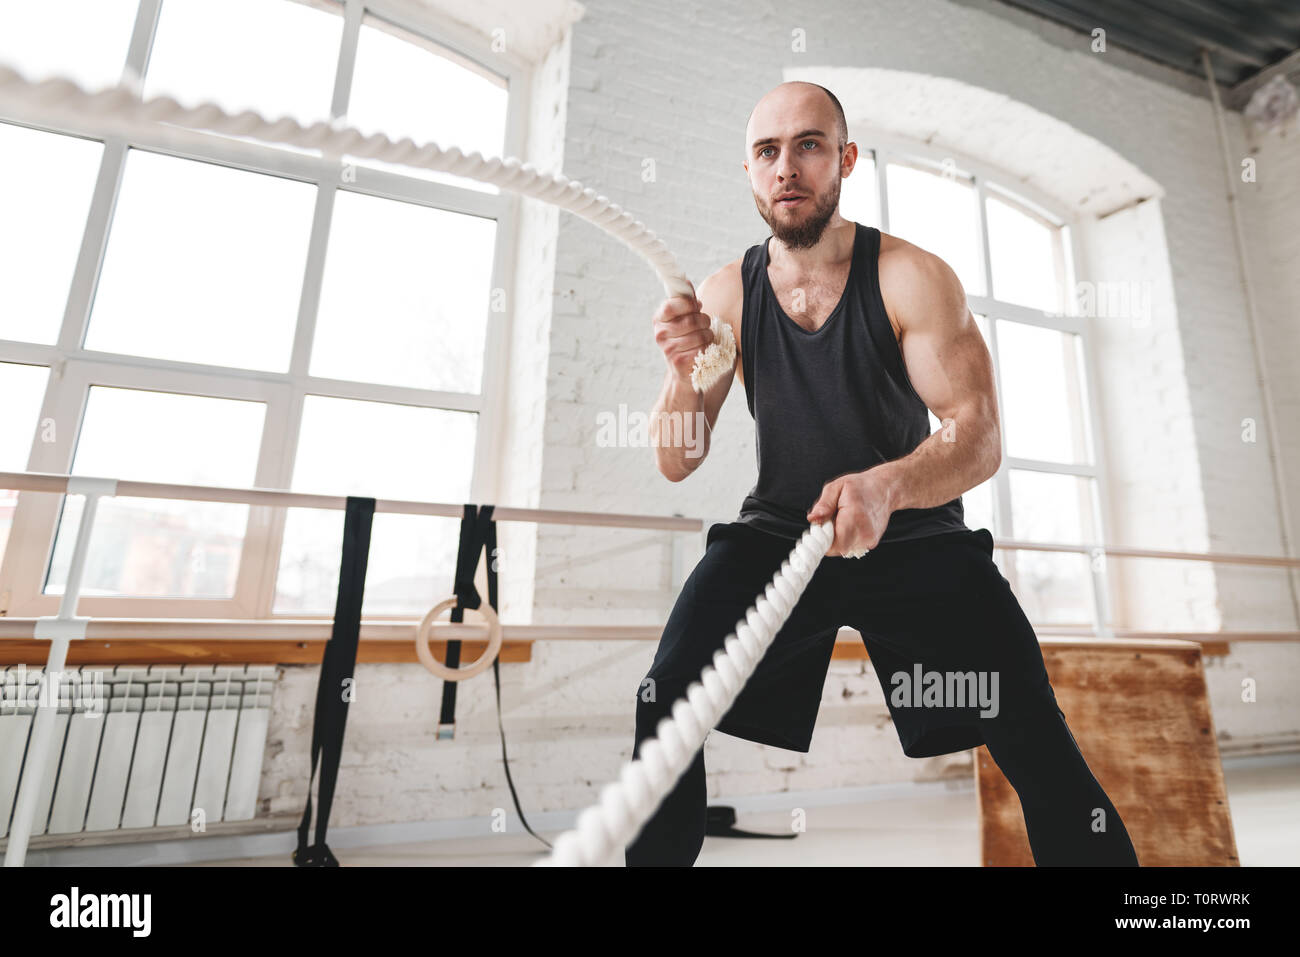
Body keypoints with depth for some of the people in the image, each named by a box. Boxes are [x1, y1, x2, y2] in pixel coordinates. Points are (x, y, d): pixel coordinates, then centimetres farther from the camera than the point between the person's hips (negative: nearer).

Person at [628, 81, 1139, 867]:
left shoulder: (912, 278, -8)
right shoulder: (724, 295, -3)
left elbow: (981, 436, -16)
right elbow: (677, 465, -5)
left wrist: (885, 486, -36)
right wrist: (683, 372, -25)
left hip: (915, 538, 0)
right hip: (776, 533, 1)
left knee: (1039, 743, -12)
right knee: (664, 703, -13)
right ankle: (658, 854, 12)